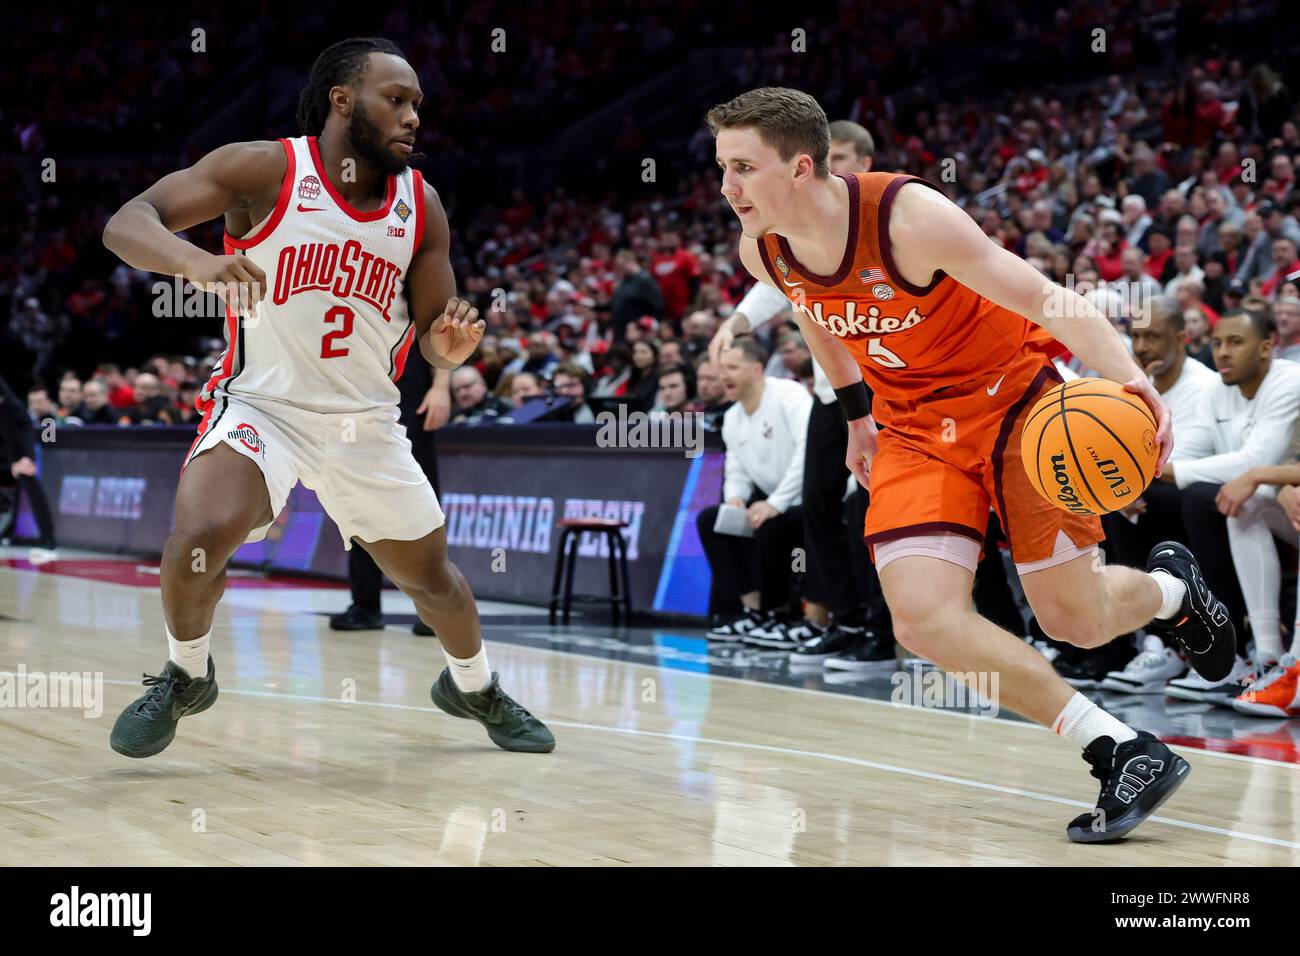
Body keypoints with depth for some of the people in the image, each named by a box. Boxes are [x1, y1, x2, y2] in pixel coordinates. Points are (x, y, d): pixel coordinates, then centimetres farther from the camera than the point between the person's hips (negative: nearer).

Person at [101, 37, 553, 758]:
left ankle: (473, 687, 46)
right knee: (202, 535, -30)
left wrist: (453, 343, -23)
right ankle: (185, 678, 0)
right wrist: (199, 262, -43)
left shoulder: (420, 206, -2)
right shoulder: (265, 170, -14)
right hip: (261, 403, -4)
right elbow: (126, 224, -21)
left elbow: (433, 338, 3)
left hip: (366, 422, 4)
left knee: (431, 575, 14)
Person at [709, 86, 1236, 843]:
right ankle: (1124, 753, -10)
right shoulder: (763, 252, -10)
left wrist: (1134, 383, -42)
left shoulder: (909, 218, -28)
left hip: (1014, 397, -5)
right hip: (914, 427, 5)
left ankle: (1170, 587, 37)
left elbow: (1048, 300, -28)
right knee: (923, 617, -19)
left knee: (1078, 623, -1)